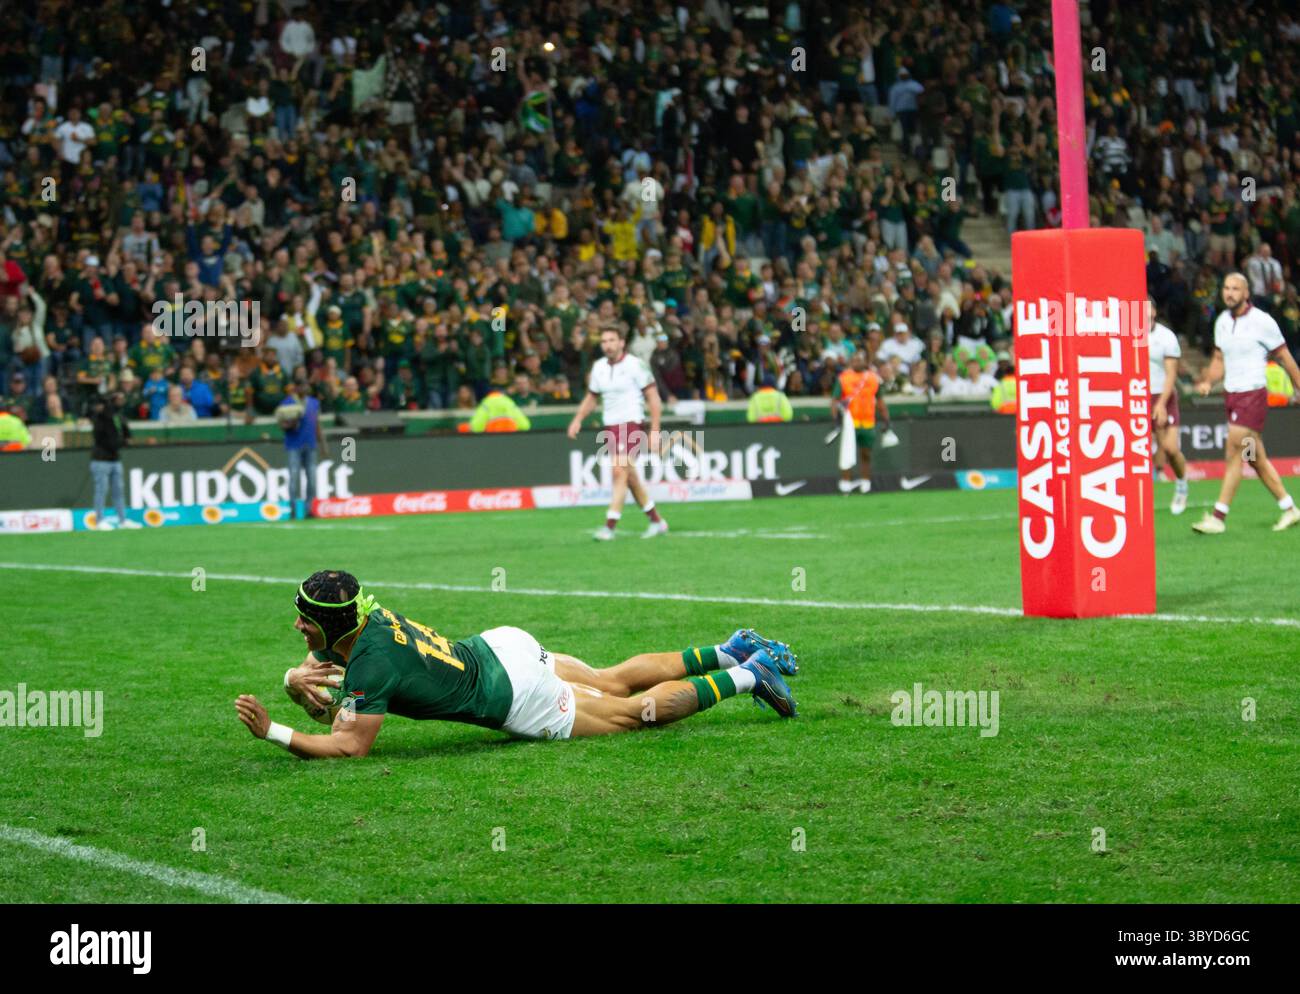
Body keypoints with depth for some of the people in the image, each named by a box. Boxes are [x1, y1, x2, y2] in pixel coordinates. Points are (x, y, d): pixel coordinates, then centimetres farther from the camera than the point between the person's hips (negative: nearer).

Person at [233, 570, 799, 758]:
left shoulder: (371, 665, -30)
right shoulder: (365, 618, -6)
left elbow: (350, 746, -29)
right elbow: (303, 677, 7)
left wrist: (272, 733, -31)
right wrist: (298, 680, -17)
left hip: (515, 700, -7)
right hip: (501, 647, 7)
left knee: (635, 711, 10)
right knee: (615, 681, 26)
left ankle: (747, 676, 17)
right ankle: (731, 654, 33)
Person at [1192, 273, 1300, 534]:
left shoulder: (1262, 322, -11)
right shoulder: (1222, 321, 8)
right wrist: (1208, 382, 0)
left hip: (1253, 394, -7)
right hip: (1231, 394, 7)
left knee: (1234, 454, -11)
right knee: (1256, 459, 11)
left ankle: (1218, 518, -11)